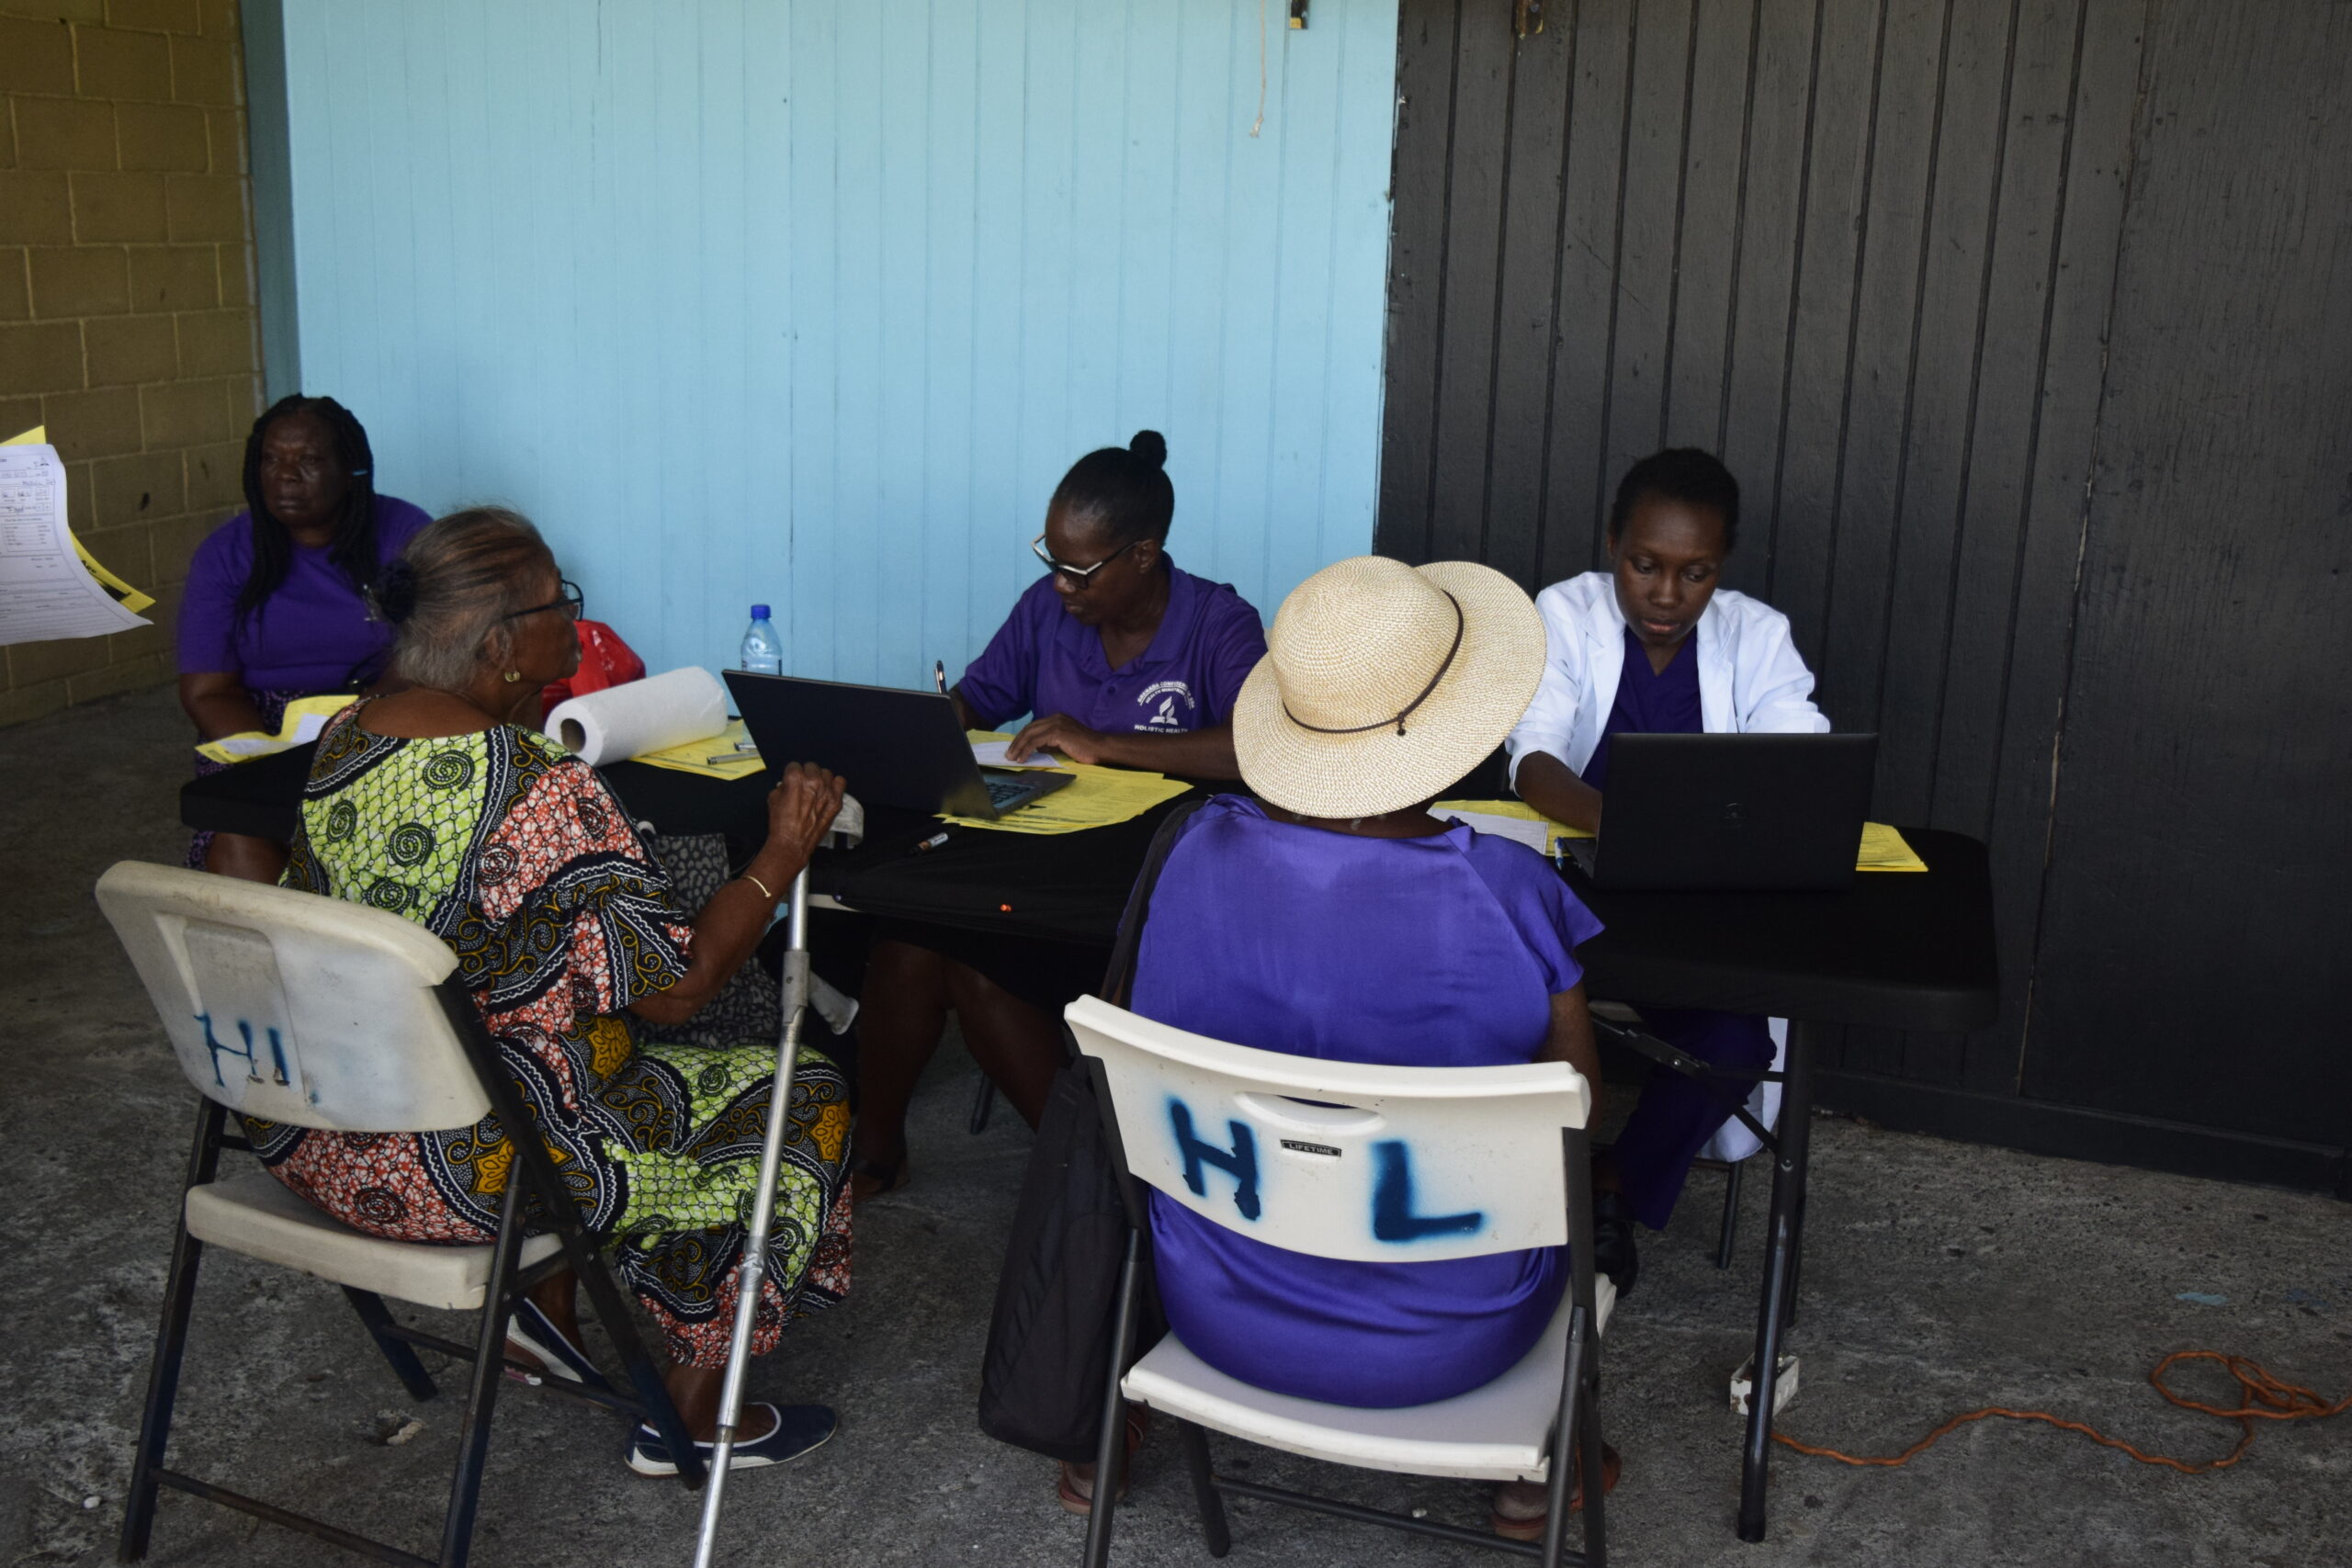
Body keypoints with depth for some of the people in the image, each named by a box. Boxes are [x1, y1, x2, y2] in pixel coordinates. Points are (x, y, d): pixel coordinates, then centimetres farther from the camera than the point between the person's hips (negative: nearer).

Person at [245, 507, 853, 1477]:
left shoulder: (341, 742, -1)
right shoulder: (547, 795, -25)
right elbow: (675, 988, -19)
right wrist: (783, 855, -9)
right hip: (469, 1166, -8)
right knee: (803, 1097, 8)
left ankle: (548, 1306, 29)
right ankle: (691, 1413, 17)